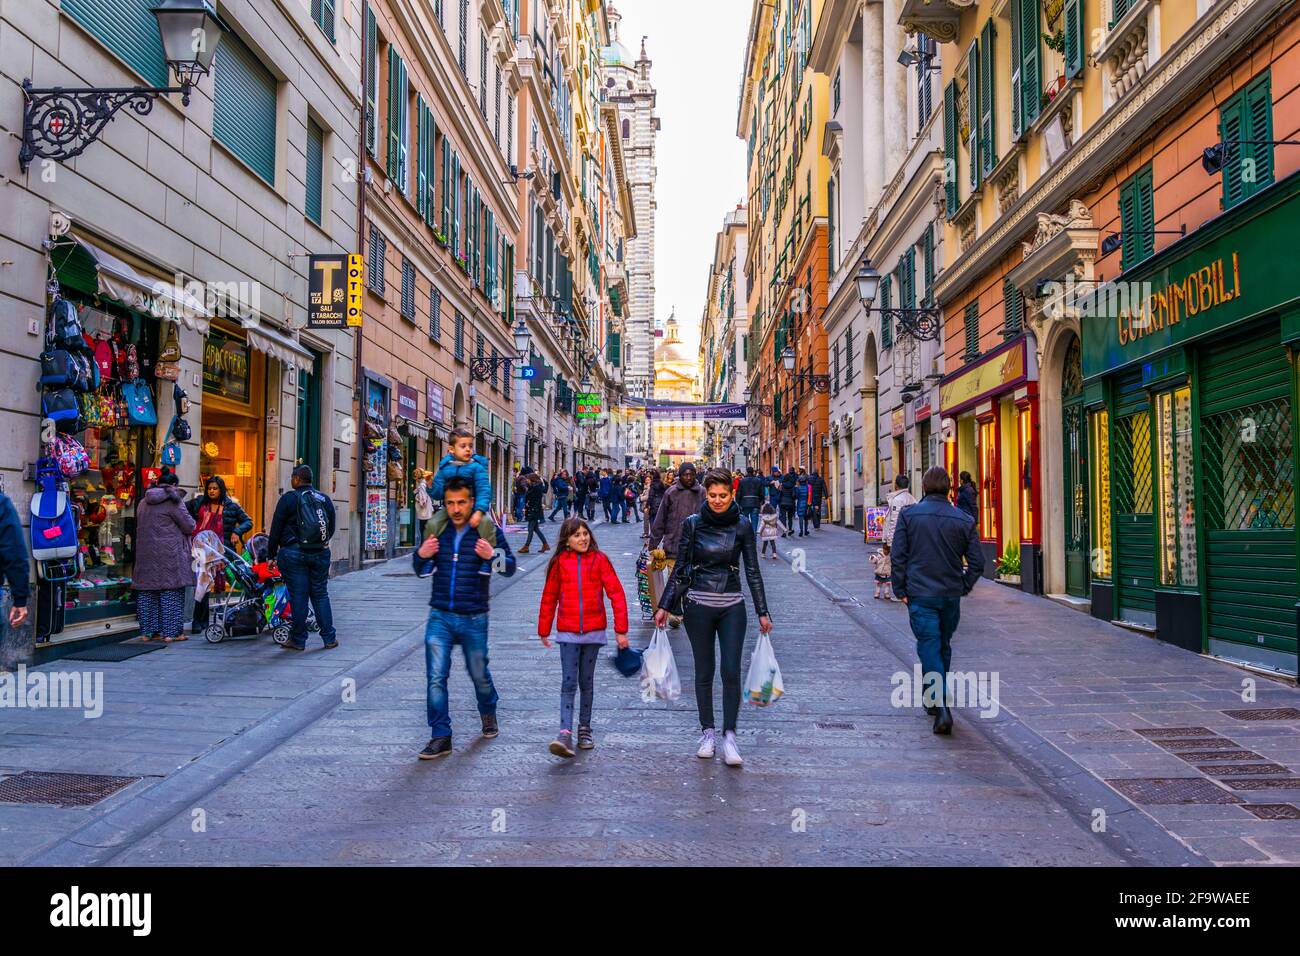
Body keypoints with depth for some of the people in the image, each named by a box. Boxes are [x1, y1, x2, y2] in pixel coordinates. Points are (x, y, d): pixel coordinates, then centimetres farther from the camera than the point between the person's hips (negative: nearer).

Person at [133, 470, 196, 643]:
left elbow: (141, 527, 21)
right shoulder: (173, 501, -9)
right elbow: (190, 526, -8)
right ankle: (171, 632, -3)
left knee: (147, 592, 10)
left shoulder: (143, 502, 13)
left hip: (145, 553, 7)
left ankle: (148, 631, 14)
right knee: (171, 592, -2)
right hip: (169, 554, -6)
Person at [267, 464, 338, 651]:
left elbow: (276, 529, -3)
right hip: (320, 553, 4)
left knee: (298, 596, 1)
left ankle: (298, 640, 6)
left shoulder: (288, 498, -4)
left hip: (294, 553, -4)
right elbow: (332, 529, 16)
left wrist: (271, 554, 5)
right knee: (321, 595, 10)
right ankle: (329, 638, 9)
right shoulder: (325, 499, 9)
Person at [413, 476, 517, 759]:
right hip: (440, 617, 2)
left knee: (479, 673, 15)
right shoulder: (437, 531, 5)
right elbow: (421, 571, 18)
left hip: (474, 619, -2)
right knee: (435, 677, -6)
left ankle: (488, 713, 44)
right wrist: (420, 555, -5)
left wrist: (492, 555, -21)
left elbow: (510, 568, -1)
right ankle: (440, 738, 3)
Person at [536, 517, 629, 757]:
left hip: (594, 631, 0)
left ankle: (585, 729, 23)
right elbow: (549, 598, 10)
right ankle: (565, 733, -11)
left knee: (586, 681, 11)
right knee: (569, 682, -7)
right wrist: (544, 630, 15)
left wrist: (621, 630, -4)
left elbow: (616, 594, -2)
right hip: (567, 631, 0)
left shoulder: (599, 560, -2)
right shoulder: (559, 562, 1)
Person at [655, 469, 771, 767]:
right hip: (698, 604, 0)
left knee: (731, 671, -7)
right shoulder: (692, 524, 0)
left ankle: (729, 735, 2)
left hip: (732, 606, 0)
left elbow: (752, 571, 4)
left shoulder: (742, 527, 1)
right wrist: (664, 605, 1)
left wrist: (762, 612, 2)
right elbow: (681, 568, 4)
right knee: (704, 672, 6)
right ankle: (707, 733, 18)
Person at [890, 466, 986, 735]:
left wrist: (900, 590, 1)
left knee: (929, 647, -3)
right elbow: (977, 562, 2)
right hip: (951, 595, 3)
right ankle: (935, 699, 34)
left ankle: (941, 707, -17)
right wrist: (963, 588, 12)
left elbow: (897, 556, -6)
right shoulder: (964, 520, 1)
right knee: (944, 646, 19)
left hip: (920, 594, -3)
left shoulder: (908, 515, -4)